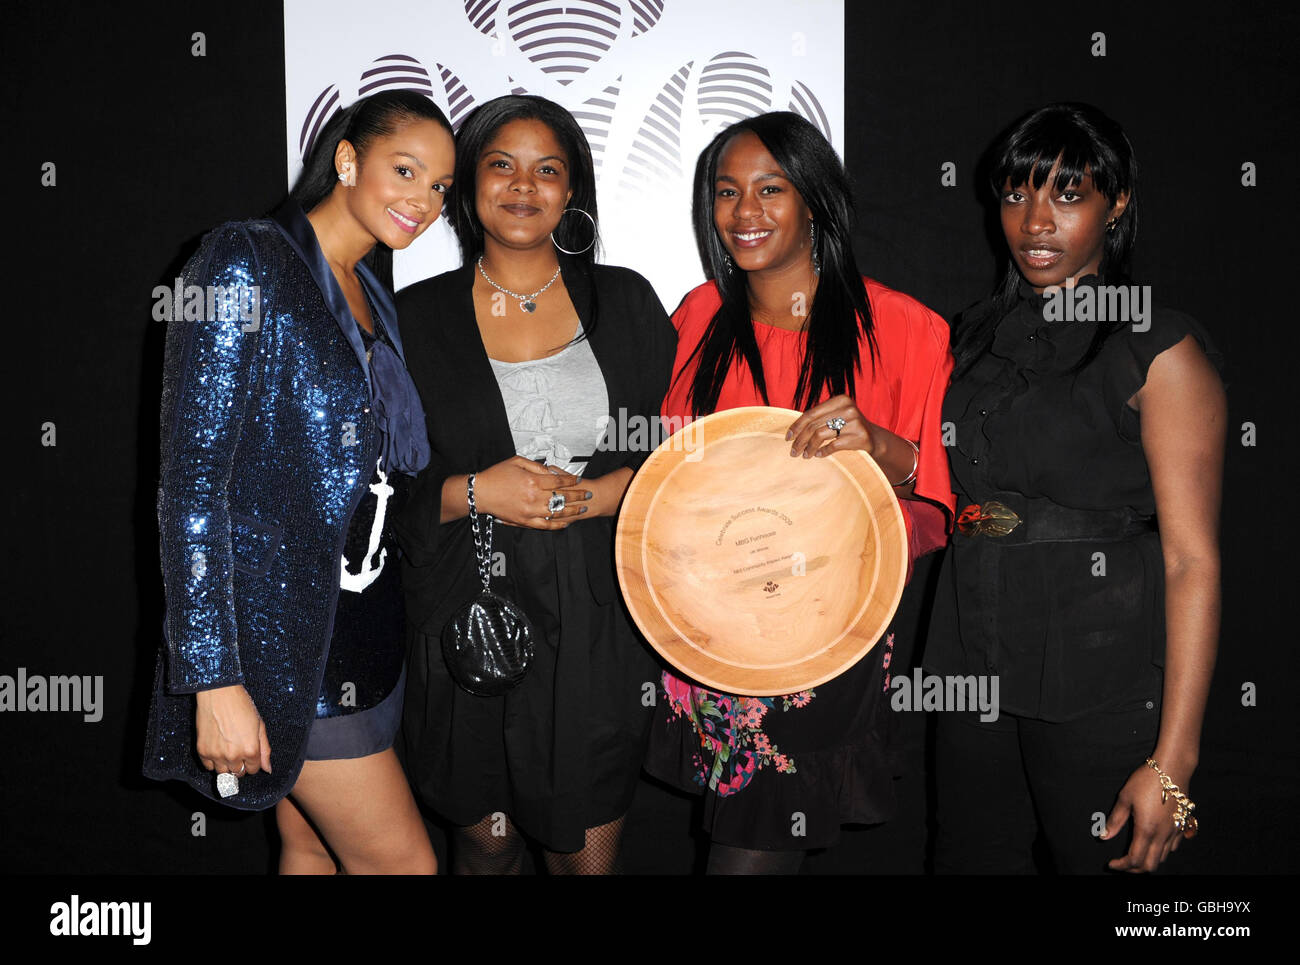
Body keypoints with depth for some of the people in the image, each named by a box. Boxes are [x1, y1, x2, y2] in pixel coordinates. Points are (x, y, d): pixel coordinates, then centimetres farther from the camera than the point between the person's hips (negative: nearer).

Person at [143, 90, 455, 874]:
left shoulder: (371, 297, 14)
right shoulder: (246, 266, -12)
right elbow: (192, 481, -17)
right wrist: (215, 678, -20)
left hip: (361, 614, 8)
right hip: (279, 616, -7)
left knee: (316, 847, 14)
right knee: (403, 859, -2)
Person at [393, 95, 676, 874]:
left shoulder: (625, 301, 6)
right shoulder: (417, 317, 4)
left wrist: (599, 495, -12)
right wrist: (472, 493, -13)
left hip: (598, 623, 0)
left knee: (589, 853, 6)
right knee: (486, 840, 15)